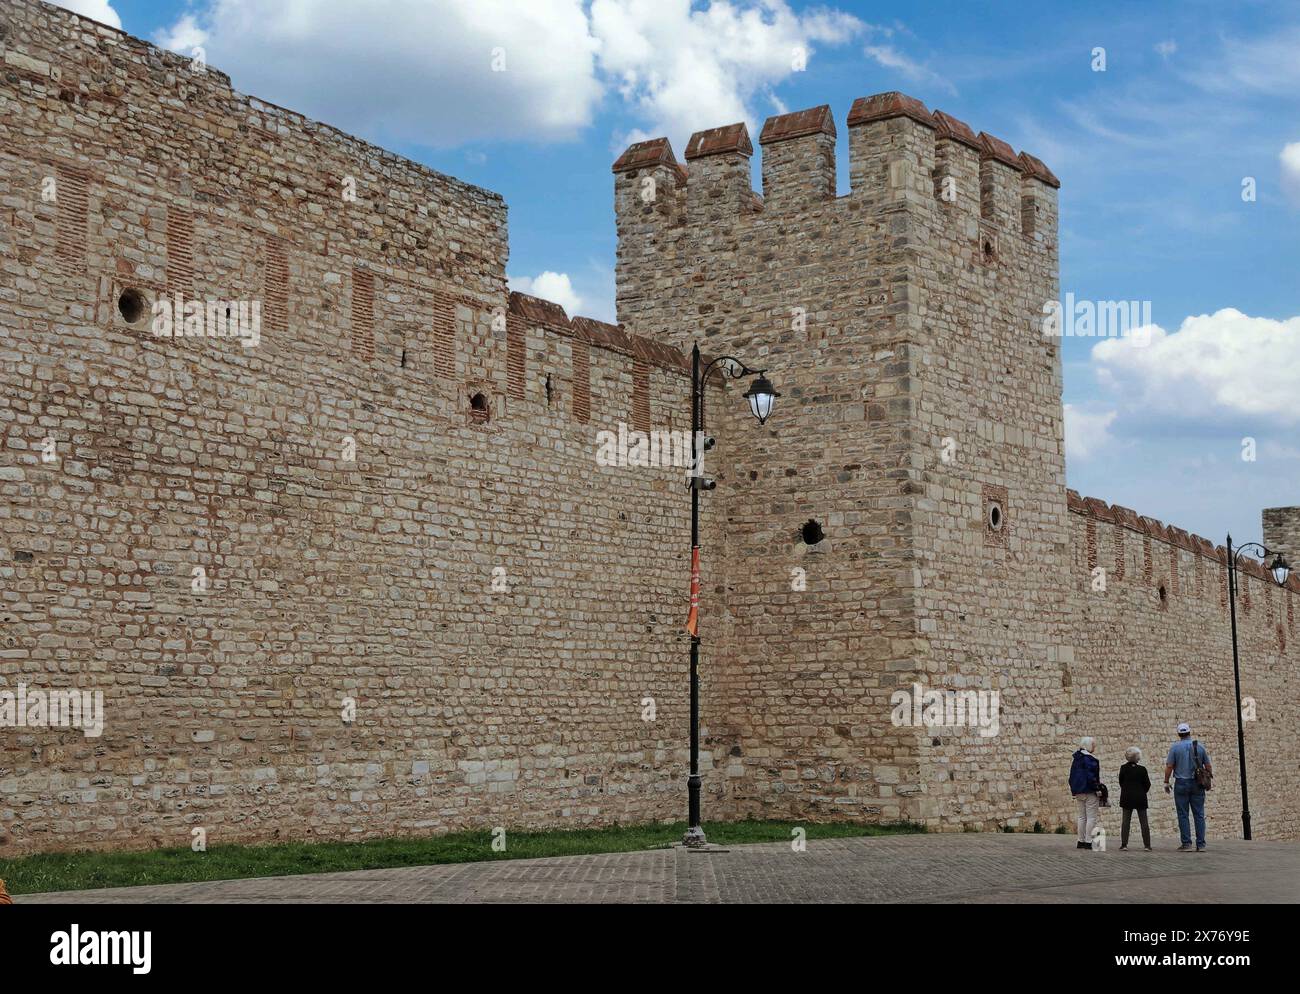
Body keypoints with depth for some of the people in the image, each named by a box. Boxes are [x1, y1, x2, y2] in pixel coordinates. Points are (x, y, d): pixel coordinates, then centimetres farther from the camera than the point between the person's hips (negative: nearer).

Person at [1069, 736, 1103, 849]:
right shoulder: (1089, 758, -14)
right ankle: (1088, 841, -8)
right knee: (1091, 817, -5)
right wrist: (1097, 789, -15)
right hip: (1090, 791, -8)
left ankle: (1081, 841, 13)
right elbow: (1091, 776, -20)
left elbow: (1072, 776, 16)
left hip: (1078, 792, 8)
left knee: (1082, 817, 13)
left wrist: (1074, 791, 19)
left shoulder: (1076, 758, 13)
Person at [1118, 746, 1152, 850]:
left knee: (1126, 821, 5)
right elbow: (1147, 784, -4)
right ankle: (1147, 845, 3)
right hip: (1140, 798, -1)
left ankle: (1124, 844, 0)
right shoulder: (1142, 769, -9)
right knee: (1144, 822, 5)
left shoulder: (1123, 768, -6)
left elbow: (1121, 782, 3)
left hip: (1127, 798, 1)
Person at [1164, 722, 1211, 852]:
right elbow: (1208, 767, 6)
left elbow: (1169, 766, -5)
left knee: (1183, 815, 1)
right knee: (1199, 815, 4)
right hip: (1197, 785, 2)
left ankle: (1186, 843, -3)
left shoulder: (1175, 747, -3)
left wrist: (1166, 782, 4)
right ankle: (1201, 844, 1)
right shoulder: (1200, 747, 3)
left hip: (1181, 784, -2)